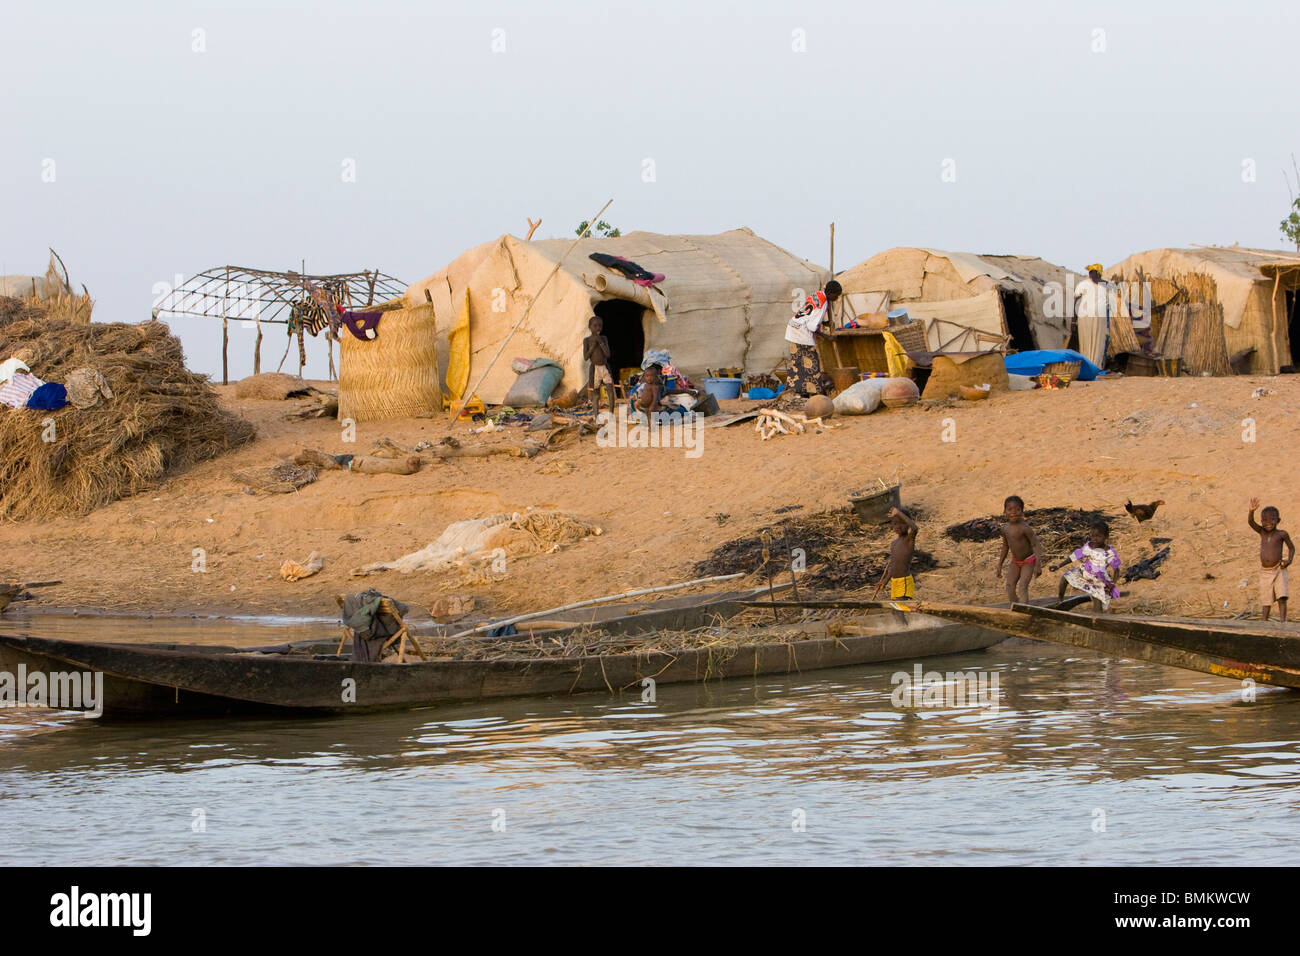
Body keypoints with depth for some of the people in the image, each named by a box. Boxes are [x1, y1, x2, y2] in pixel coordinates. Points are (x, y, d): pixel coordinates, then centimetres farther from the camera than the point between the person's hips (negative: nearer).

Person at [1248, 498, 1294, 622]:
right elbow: (1251, 522, -11)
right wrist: (1252, 511, -30)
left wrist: (1289, 560, -9)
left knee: (1281, 597, -15)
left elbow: (1291, 547, 9)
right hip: (1265, 572, 3)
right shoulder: (1262, 532, 4)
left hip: (1279, 570, -3)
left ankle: (1283, 622, -16)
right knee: (1266, 600, 6)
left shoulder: (1282, 534, -3)